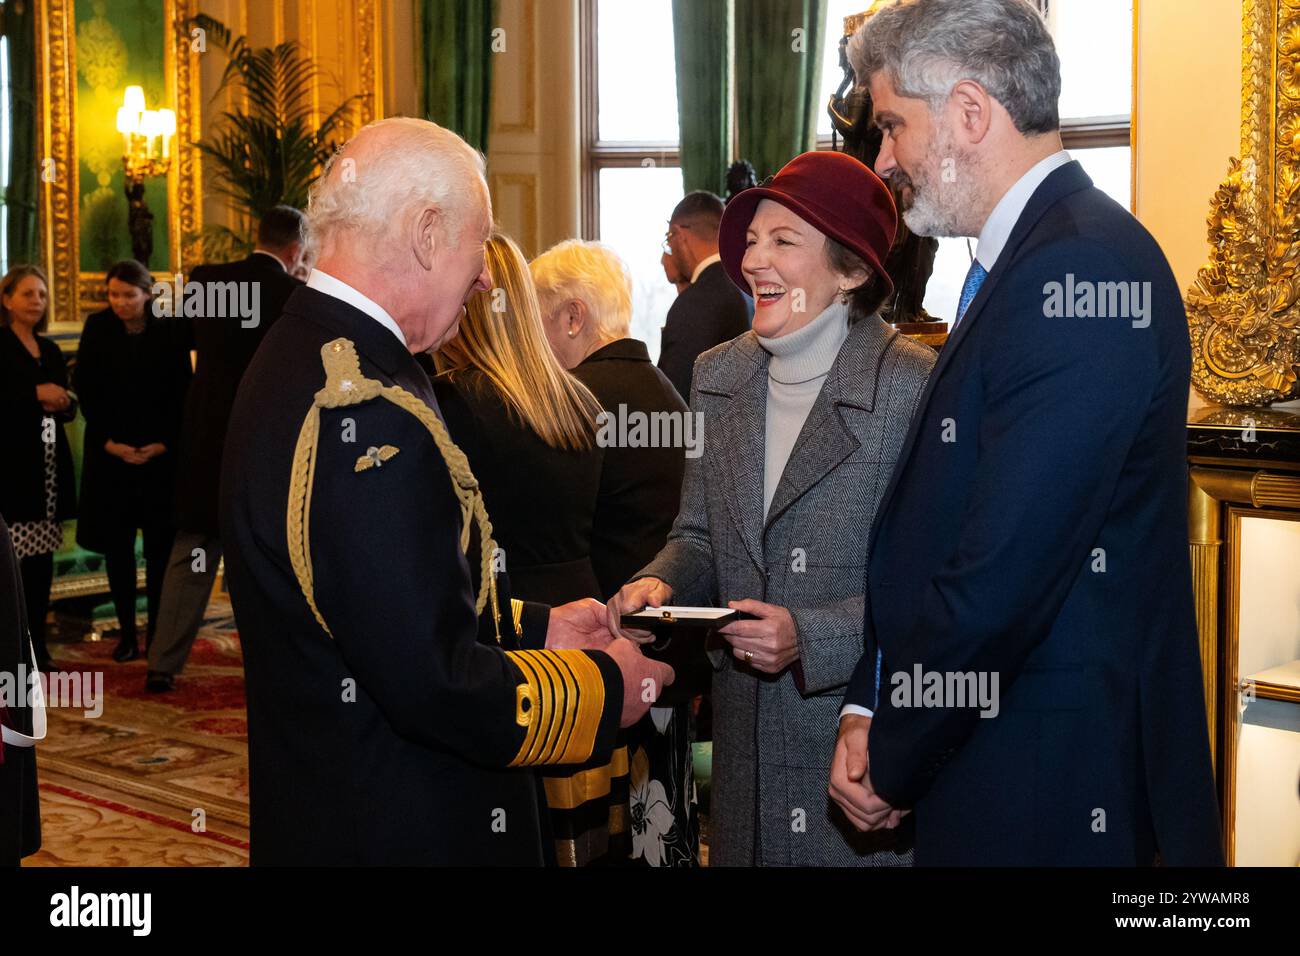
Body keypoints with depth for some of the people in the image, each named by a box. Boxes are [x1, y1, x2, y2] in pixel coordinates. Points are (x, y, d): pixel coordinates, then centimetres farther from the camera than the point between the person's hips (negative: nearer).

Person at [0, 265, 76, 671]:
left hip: (49, 468, 6)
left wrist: (63, 403, 0)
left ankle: (37, 643, 13)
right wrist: (35, 393, -16)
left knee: (42, 560, 6)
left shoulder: (51, 351, 18)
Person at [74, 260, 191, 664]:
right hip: (110, 451, 1)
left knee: (160, 543, 0)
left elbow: (181, 394, -1)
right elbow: (85, 390, 1)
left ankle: (157, 631, 6)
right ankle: (126, 632, 9)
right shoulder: (97, 327, 1)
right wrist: (108, 441, -9)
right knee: (117, 543, 3)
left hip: (161, 451, -1)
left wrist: (163, 444, -11)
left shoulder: (169, 332, -3)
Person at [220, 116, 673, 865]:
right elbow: (438, 686, -27)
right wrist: (605, 686, -13)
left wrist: (534, 628, 10)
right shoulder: (370, 418, -27)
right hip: (401, 830, -9)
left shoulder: (297, 359, 5)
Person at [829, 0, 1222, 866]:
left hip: (1048, 794, -9)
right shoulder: (1022, 260, 11)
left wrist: (894, 764, -11)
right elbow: (926, 528, 10)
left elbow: (1000, 574, -25)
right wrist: (869, 708, 3)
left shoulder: (1079, 267, -21)